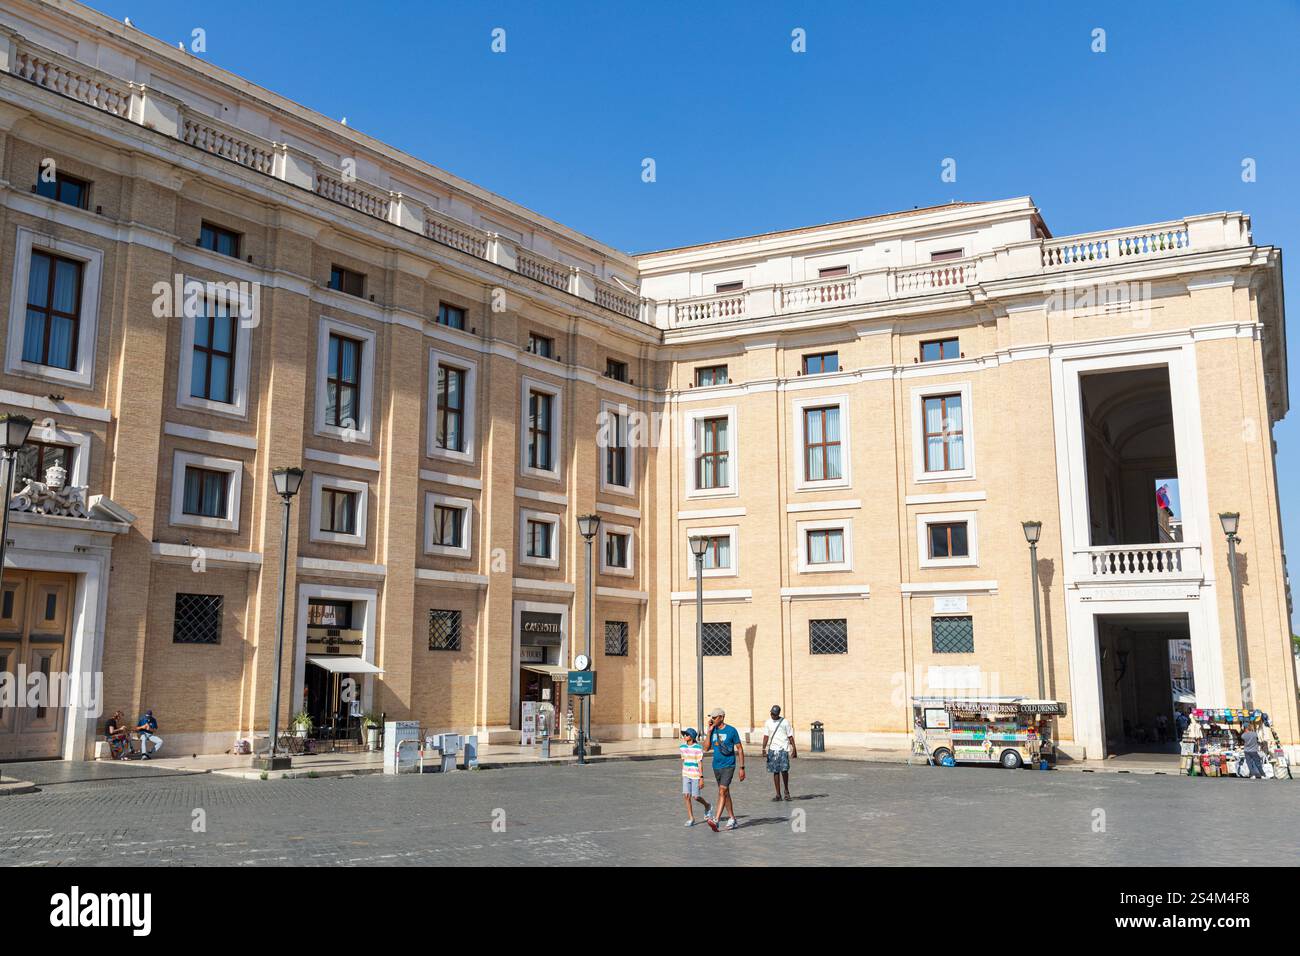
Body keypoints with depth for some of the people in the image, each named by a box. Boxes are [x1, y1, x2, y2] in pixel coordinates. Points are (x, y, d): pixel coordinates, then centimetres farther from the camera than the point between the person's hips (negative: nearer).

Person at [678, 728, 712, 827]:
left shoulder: (698, 748, -13)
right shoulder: (683, 747, 3)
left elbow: (700, 763, -13)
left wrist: (701, 777, -15)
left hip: (696, 775, -5)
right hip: (686, 775, 5)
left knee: (695, 796, -2)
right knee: (686, 796, -4)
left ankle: (707, 806, 29)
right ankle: (691, 819, 5)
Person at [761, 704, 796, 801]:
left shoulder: (785, 722, 1)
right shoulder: (768, 722, 9)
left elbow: (790, 736, 4)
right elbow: (766, 736, 8)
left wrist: (794, 749, 0)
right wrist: (764, 748, -4)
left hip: (783, 749, -3)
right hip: (772, 749, 3)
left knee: (784, 770, -14)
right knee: (775, 772, 4)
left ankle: (786, 791, 8)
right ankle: (778, 794, 9)